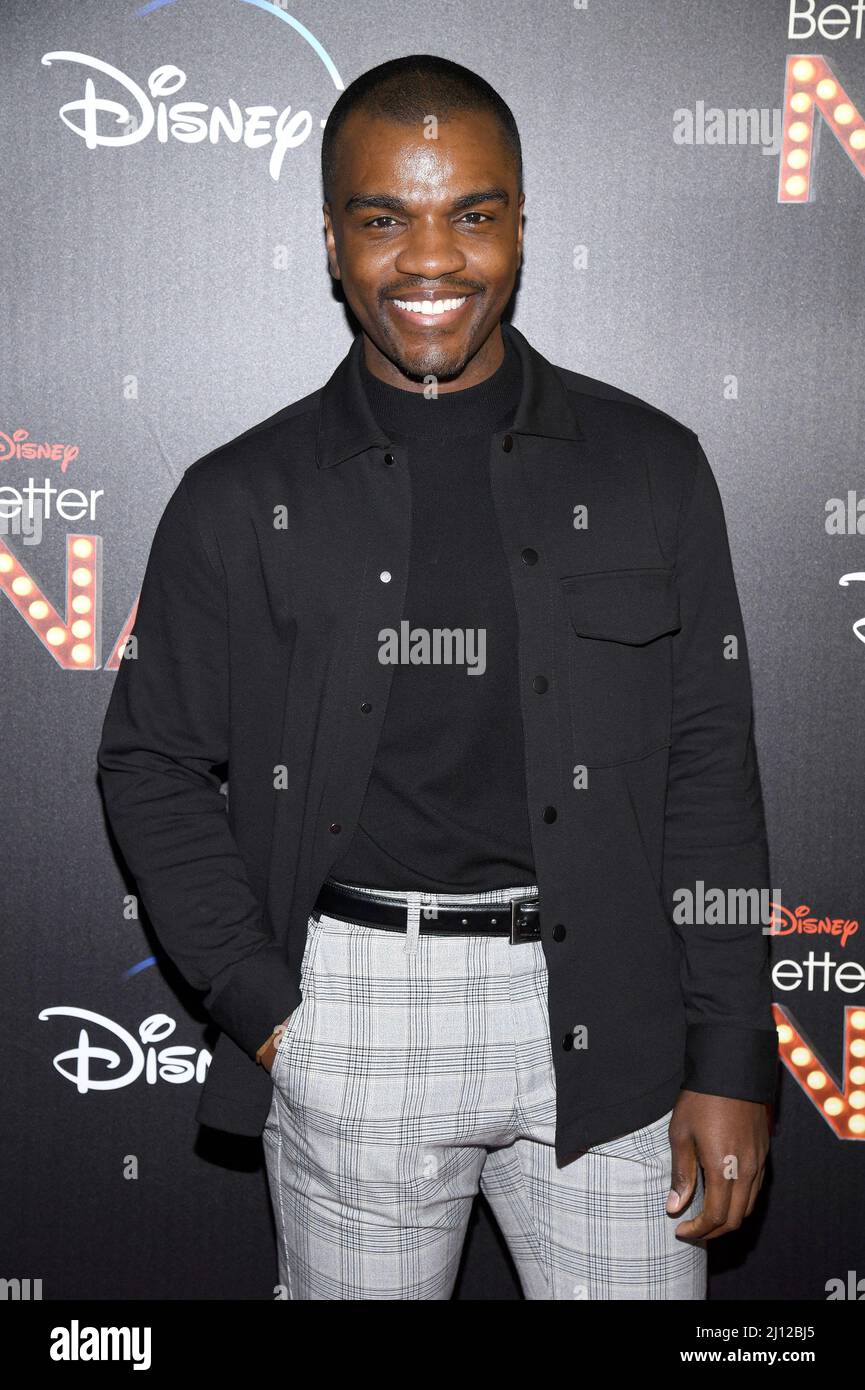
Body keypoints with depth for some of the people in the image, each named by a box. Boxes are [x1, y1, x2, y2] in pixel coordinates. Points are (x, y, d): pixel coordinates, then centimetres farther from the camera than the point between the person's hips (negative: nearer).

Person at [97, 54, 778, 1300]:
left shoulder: (651, 469, 2)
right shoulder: (240, 501, 1)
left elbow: (710, 774, 2)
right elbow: (152, 765, 7)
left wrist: (732, 1059, -1)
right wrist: (258, 1005, -3)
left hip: (604, 1024, 1)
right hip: (347, 1018, 0)